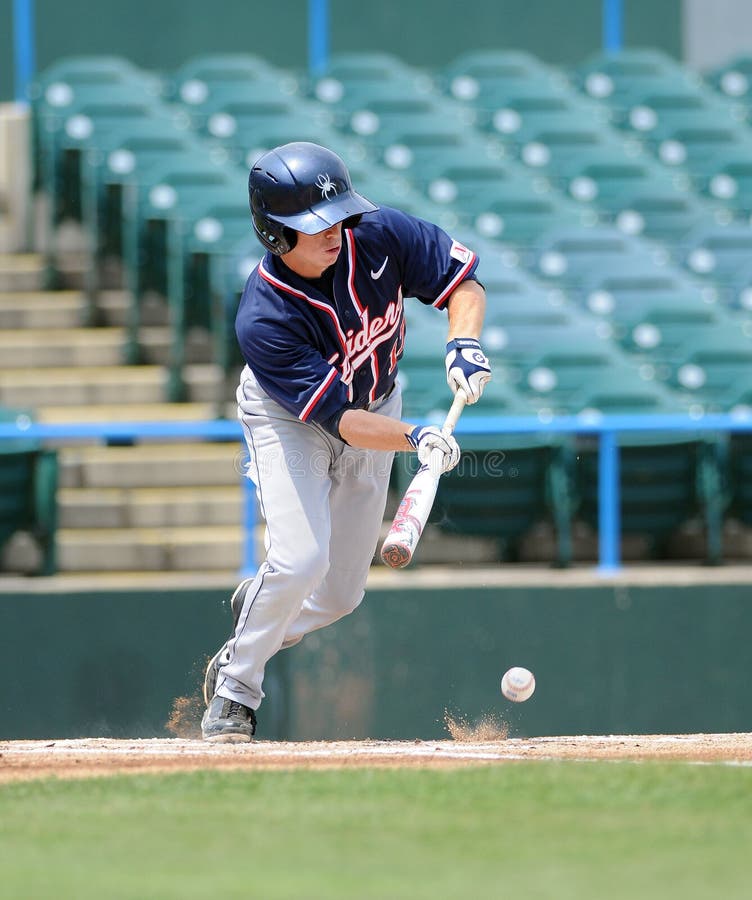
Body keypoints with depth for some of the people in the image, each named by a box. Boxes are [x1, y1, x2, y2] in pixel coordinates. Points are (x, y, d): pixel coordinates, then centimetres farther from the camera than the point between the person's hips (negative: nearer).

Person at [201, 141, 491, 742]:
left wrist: (463, 342, -31)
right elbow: (338, 419, -35)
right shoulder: (263, 321, -36)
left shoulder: (380, 236, -26)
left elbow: (463, 280, -12)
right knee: (300, 558, -25)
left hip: (377, 404, 5)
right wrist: (414, 439, -49)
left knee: (341, 592, 6)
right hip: (288, 417, -5)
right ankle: (235, 691, -2)